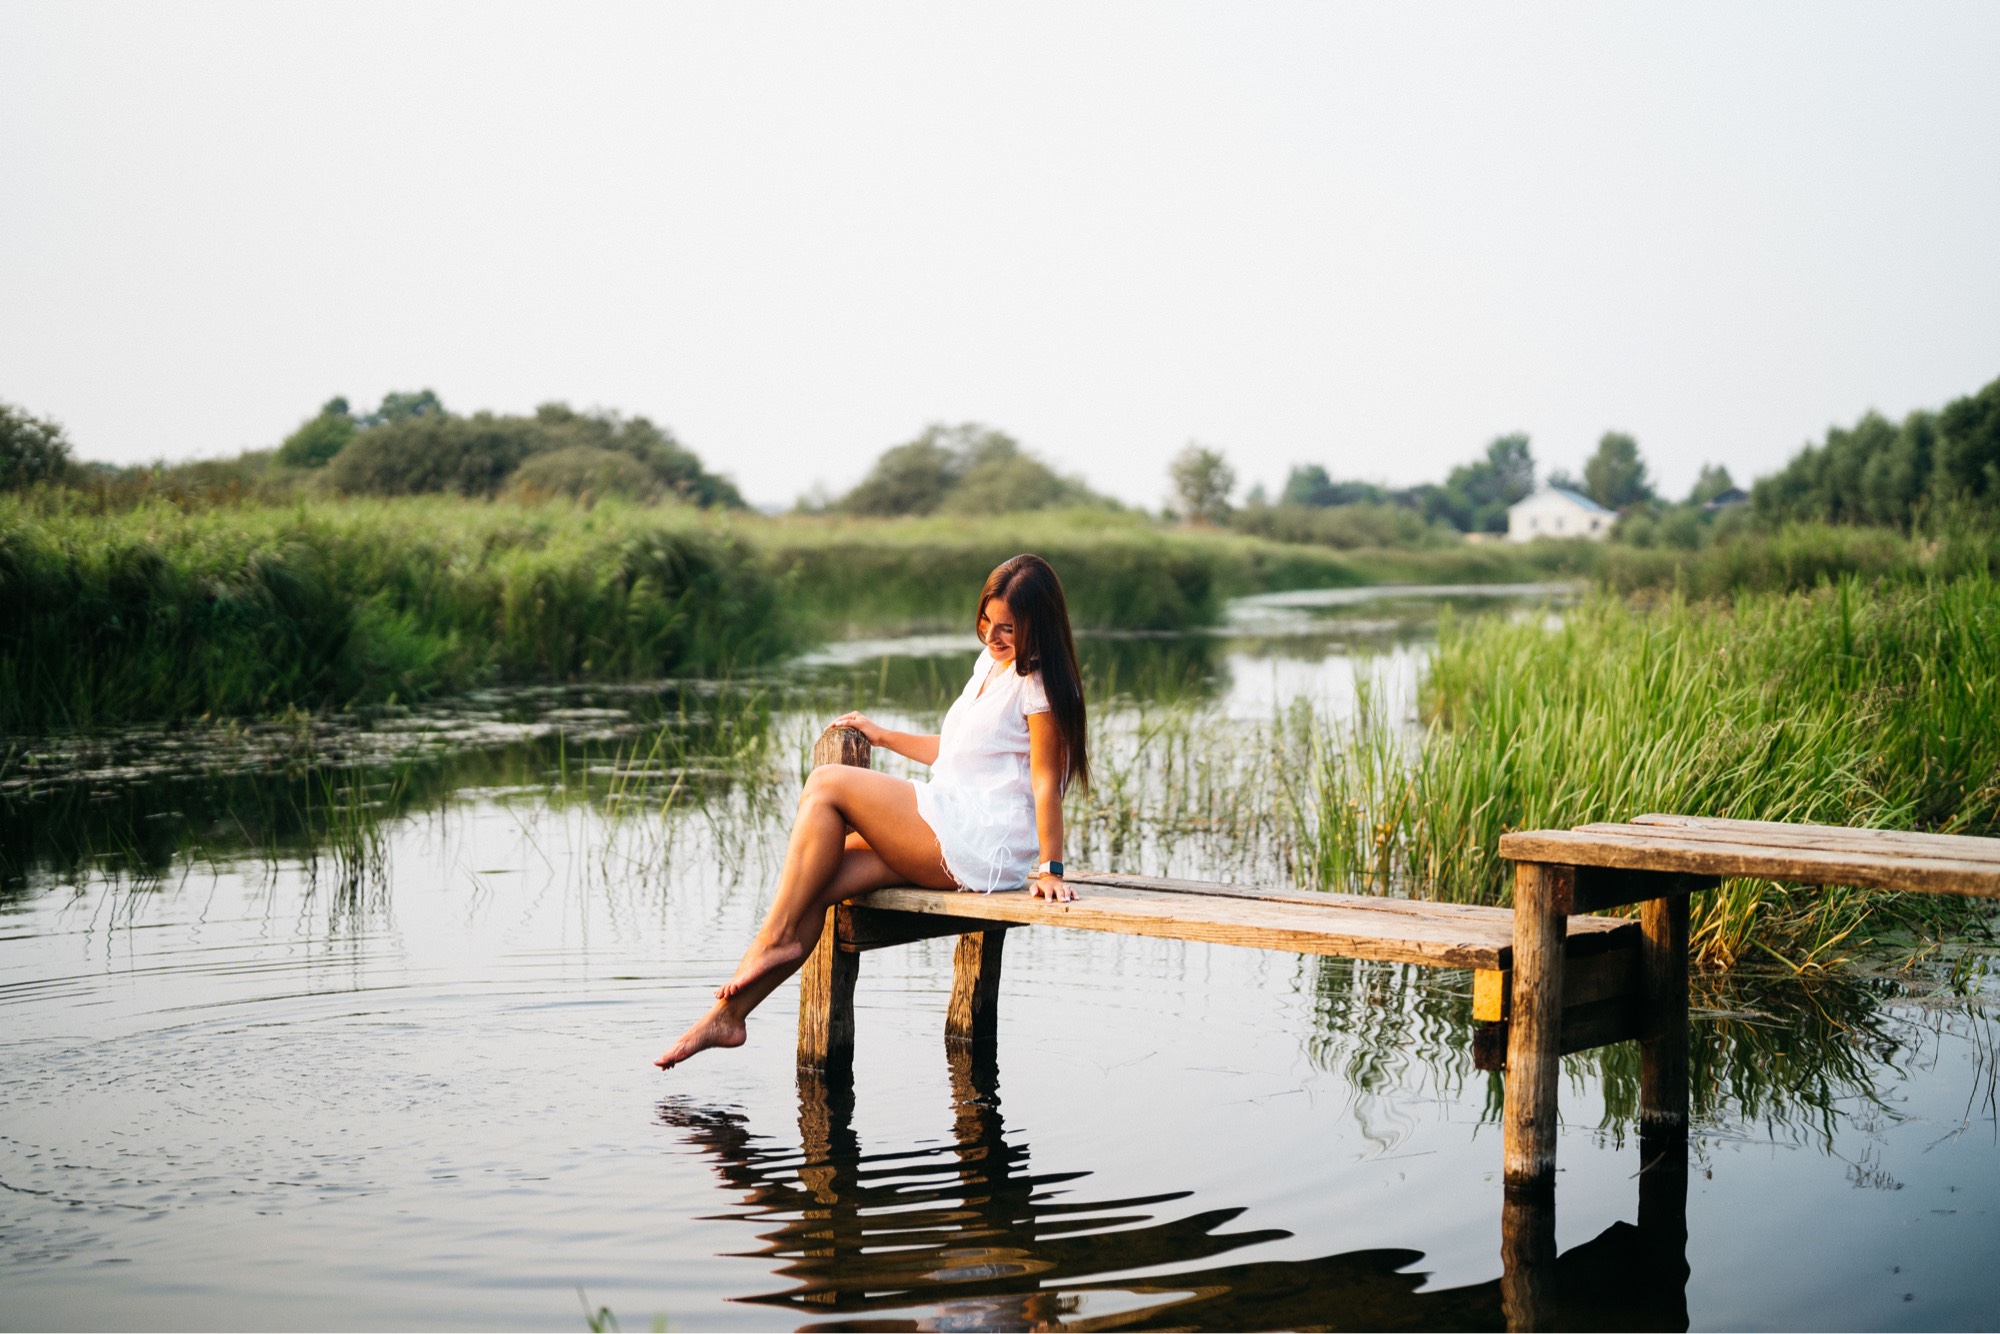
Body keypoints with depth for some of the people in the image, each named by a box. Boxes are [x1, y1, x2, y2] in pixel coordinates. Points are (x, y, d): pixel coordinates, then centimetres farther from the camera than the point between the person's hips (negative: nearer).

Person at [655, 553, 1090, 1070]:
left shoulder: (1039, 681, -9)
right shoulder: (988, 664, 18)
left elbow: (1046, 780, -13)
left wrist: (1049, 868, -17)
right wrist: (882, 736, 30)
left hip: (984, 843, -9)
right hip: (952, 832, 9)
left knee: (828, 784, -14)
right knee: (817, 883, -8)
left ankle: (776, 936, -9)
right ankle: (726, 1013, -9)